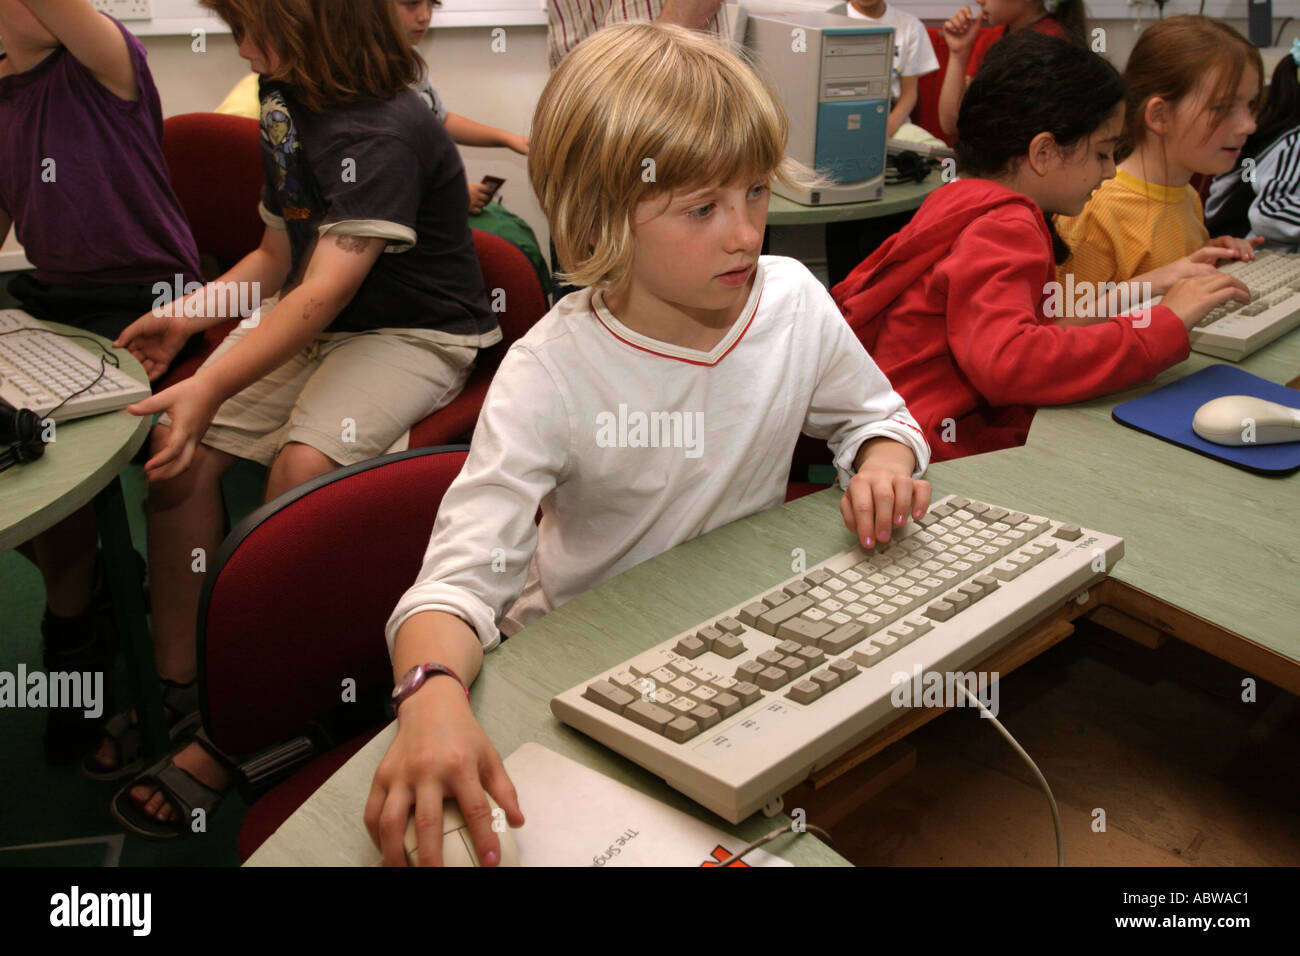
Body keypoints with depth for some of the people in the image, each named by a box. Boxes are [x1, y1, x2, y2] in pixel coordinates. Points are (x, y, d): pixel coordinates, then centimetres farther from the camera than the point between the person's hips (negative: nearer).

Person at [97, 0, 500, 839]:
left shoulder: (384, 133, -21)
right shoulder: (289, 105, 7)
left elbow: (327, 290, -29)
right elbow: (281, 258, 15)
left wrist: (211, 385, -36)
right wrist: (187, 313, 2)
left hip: (413, 333, -8)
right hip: (306, 320, 8)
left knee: (301, 467, -32)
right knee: (179, 451, -11)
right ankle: (176, 679, 3)